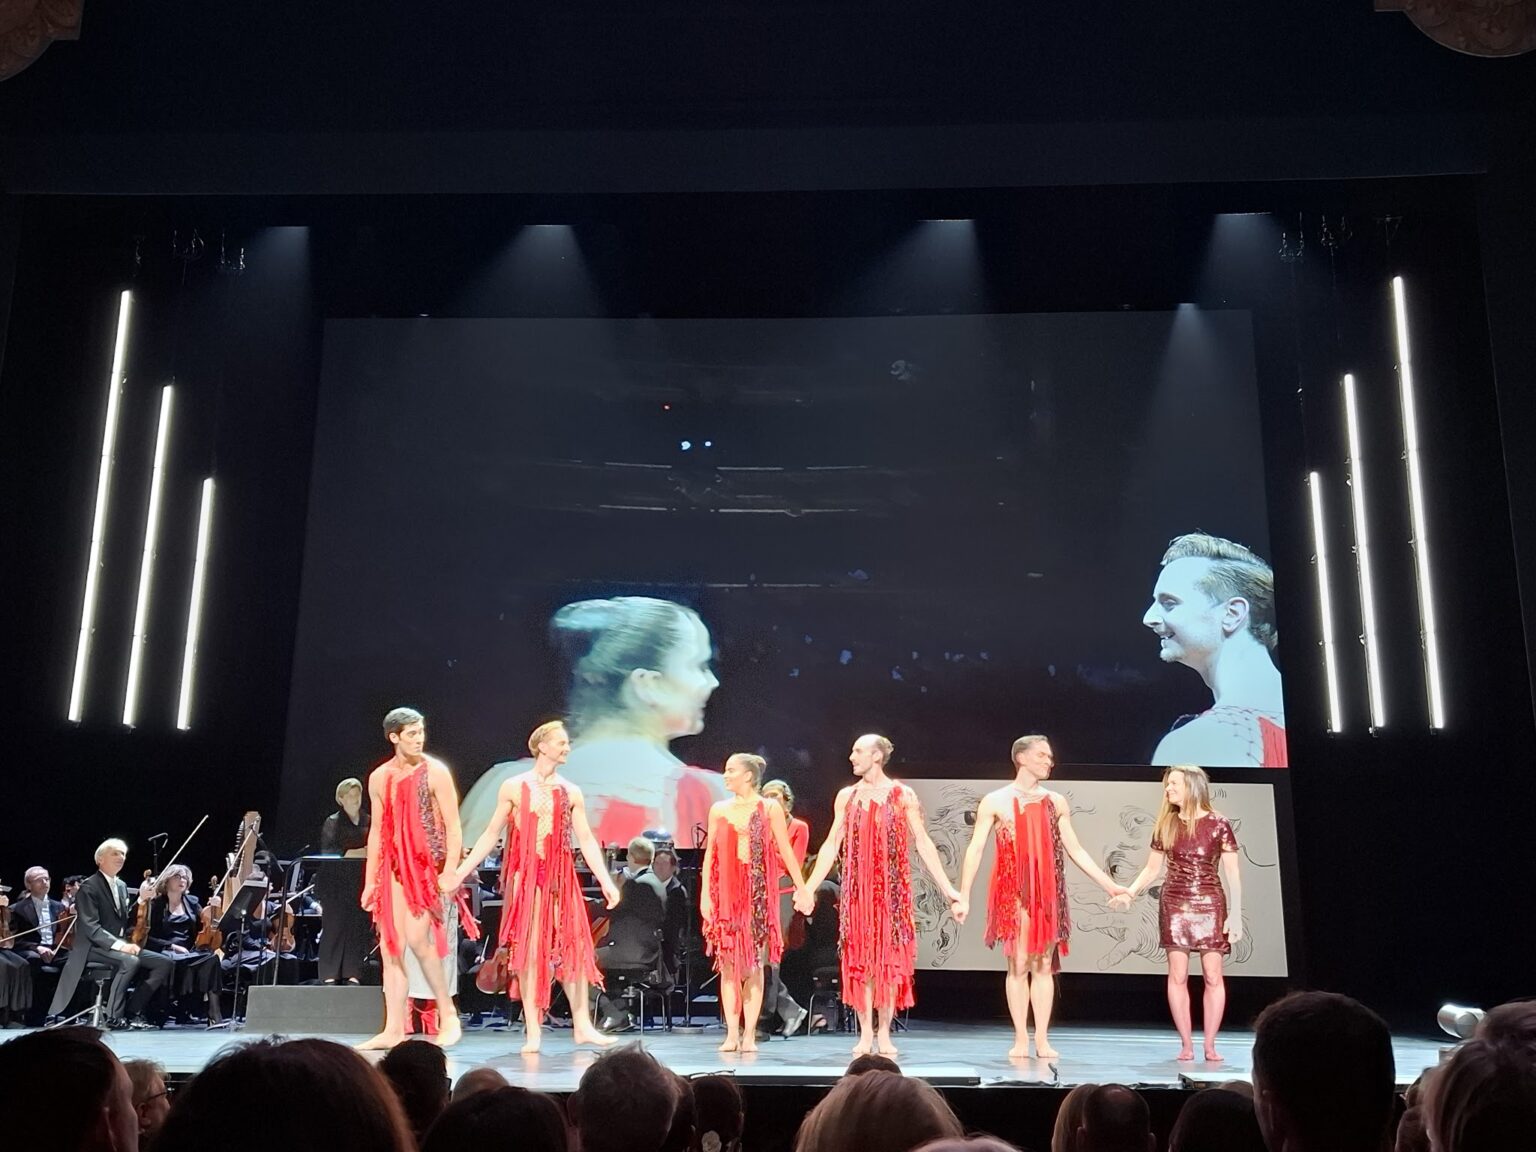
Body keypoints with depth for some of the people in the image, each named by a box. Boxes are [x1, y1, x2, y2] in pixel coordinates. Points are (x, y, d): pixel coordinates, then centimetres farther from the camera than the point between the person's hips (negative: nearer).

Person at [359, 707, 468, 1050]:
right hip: (393, 868, 5)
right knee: (390, 945, 2)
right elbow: (377, 831, 14)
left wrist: (450, 871, -15)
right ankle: (394, 1029, 8)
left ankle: (448, 1015, -2)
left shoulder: (435, 772, -4)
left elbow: (453, 826, -6)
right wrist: (370, 880, 12)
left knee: (417, 937, -17)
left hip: (426, 865, -5)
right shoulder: (379, 778, 10)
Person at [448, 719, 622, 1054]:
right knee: (528, 950, -1)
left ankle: (582, 1025, 9)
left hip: (560, 879, 2)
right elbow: (492, 834, 4)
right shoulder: (514, 787, 2)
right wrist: (461, 871, -2)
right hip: (525, 878, -2)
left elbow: (587, 841, 6)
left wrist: (606, 881, -2)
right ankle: (533, 1030, 7)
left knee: (574, 947, 1)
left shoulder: (571, 793, 8)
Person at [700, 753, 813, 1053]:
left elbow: (786, 852, 1)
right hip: (725, 892, 2)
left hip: (758, 892, -2)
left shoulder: (770, 809, 1)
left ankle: (749, 1034, 6)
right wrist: (705, 893, 3)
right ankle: (732, 1033, 7)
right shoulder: (719, 810, 9)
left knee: (754, 963, 0)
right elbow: (710, 853, 9)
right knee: (728, 963, 1)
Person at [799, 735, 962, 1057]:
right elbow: (831, 845, 11)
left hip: (892, 889, -2)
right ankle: (865, 1034, 11)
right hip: (856, 889, 2)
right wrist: (809, 887, 6)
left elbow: (923, 844, 1)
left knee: (889, 959, 0)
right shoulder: (846, 797, 9)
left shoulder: (903, 795, 1)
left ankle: (884, 1034, 11)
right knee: (859, 960, 2)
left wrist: (947, 888, -4)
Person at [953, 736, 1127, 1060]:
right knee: (1018, 965, -2)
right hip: (1013, 893, -3)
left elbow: (1074, 850, 15)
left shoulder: (1056, 802, 10)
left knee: (1044, 966, 4)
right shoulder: (995, 801, 0)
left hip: (1048, 893, 3)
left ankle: (1042, 1040, 10)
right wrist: (963, 897, -7)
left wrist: (1108, 884, 11)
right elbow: (975, 850, -2)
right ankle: (1021, 1039, 7)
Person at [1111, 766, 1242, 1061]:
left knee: (1213, 975, -2)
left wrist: (1235, 915, -9)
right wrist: (1128, 893, -3)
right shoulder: (1165, 825, 6)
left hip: (1209, 905, -3)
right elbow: (1152, 869, 12)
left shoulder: (1218, 824, -4)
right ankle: (1186, 1043, 8)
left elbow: (1232, 874, -3)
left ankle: (1210, 1045, 8)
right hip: (1174, 904, 3)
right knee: (1177, 975, 0)